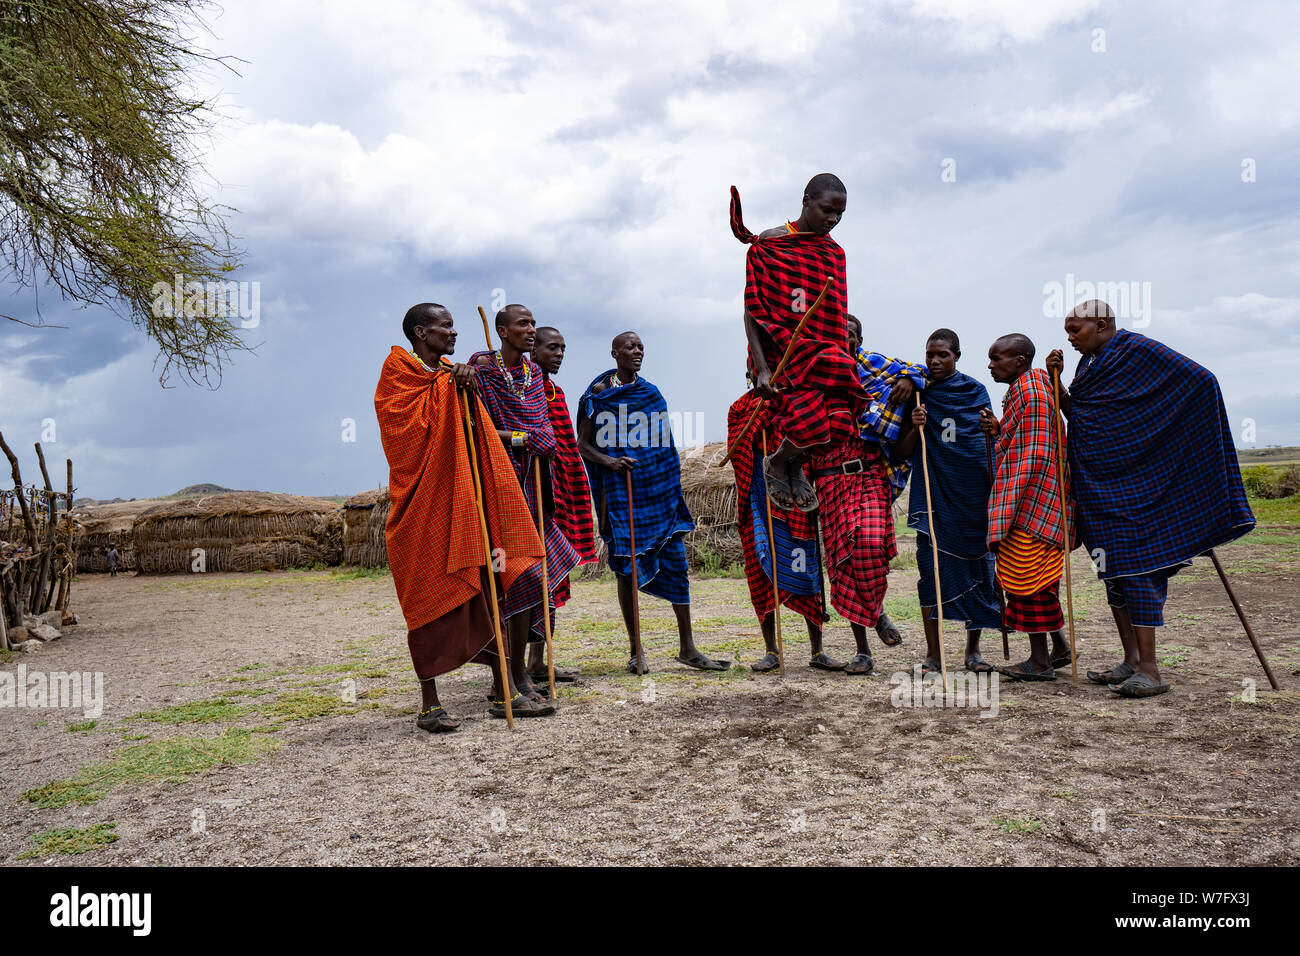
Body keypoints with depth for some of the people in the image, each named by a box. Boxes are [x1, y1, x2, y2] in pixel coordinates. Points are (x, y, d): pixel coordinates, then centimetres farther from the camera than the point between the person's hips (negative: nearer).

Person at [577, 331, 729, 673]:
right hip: (620, 493, -4)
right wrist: (609, 461, -18)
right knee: (627, 568, 1)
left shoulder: (652, 394, 14)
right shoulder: (598, 393, 1)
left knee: (676, 564, 0)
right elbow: (582, 443, 0)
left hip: (660, 491, 4)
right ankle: (636, 649, 12)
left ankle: (687, 648, 7)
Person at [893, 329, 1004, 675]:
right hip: (934, 491, -1)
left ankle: (973, 650, 17)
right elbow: (904, 452, 5)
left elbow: (988, 442, 15)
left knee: (977, 565, 4)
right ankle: (932, 652, 4)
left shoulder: (976, 391, 9)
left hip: (974, 491, 1)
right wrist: (915, 426, -12)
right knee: (932, 568, -5)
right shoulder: (918, 394, 5)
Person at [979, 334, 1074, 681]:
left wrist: (1007, 512, -23)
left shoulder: (1031, 390, -15)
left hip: (1031, 498, -10)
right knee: (1039, 575, 16)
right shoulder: (1021, 388, 16)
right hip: (1033, 499, 10)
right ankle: (1059, 648, 26)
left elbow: (1032, 454, -21)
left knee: (1026, 574, -4)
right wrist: (997, 429, 4)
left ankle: (1040, 662, 4)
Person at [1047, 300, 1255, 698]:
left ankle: (1149, 670, -7)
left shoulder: (1137, 349, -9)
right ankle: (1130, 662, 18)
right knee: (1112, 564, 10)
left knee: (1135, 564, -10)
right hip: (1097, 480, 9)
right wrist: (1056, 378, 2)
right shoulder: (1089, 361, 15)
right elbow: (1074, 413, 15)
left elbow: (1200, 378, -12)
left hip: (1131, 480, -9)